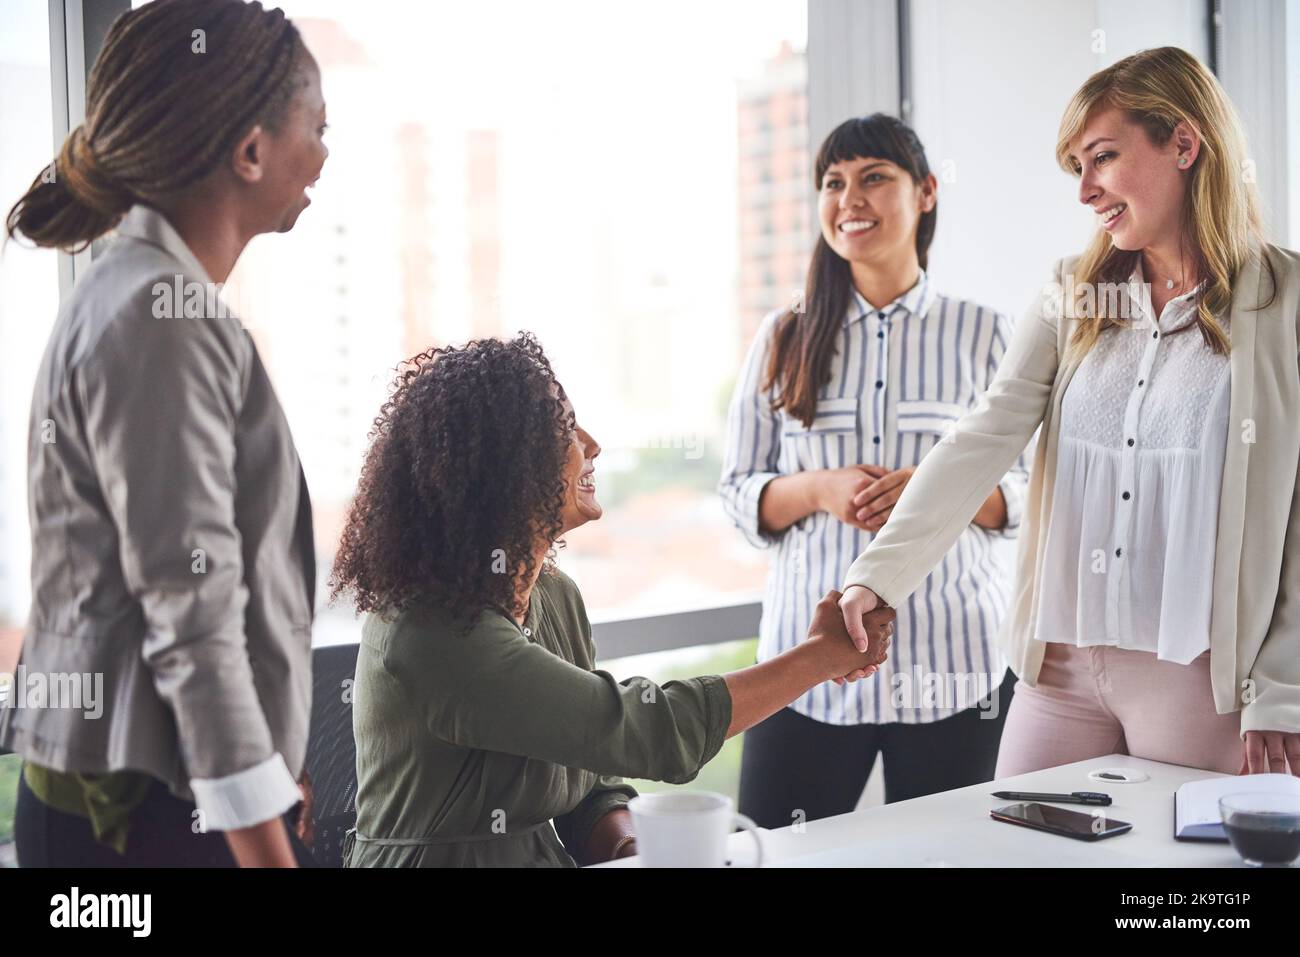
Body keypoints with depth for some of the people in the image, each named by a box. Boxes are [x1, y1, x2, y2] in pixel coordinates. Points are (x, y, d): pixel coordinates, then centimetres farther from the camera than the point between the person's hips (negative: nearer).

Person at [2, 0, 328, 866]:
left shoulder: (152, 296, 11)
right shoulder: (163, 317, -18)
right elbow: (194, 621, -22)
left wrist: (272, 768, 18)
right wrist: (268, 847, -18)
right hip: (147, 812, -9)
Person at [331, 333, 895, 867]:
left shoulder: (555, 597, 6)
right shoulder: (431, 637, -21)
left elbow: (594, 785, 11)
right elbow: (652, 730, -22)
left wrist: (629, 847, -11)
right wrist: (824, 653, -14)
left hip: (557, 856, 7)